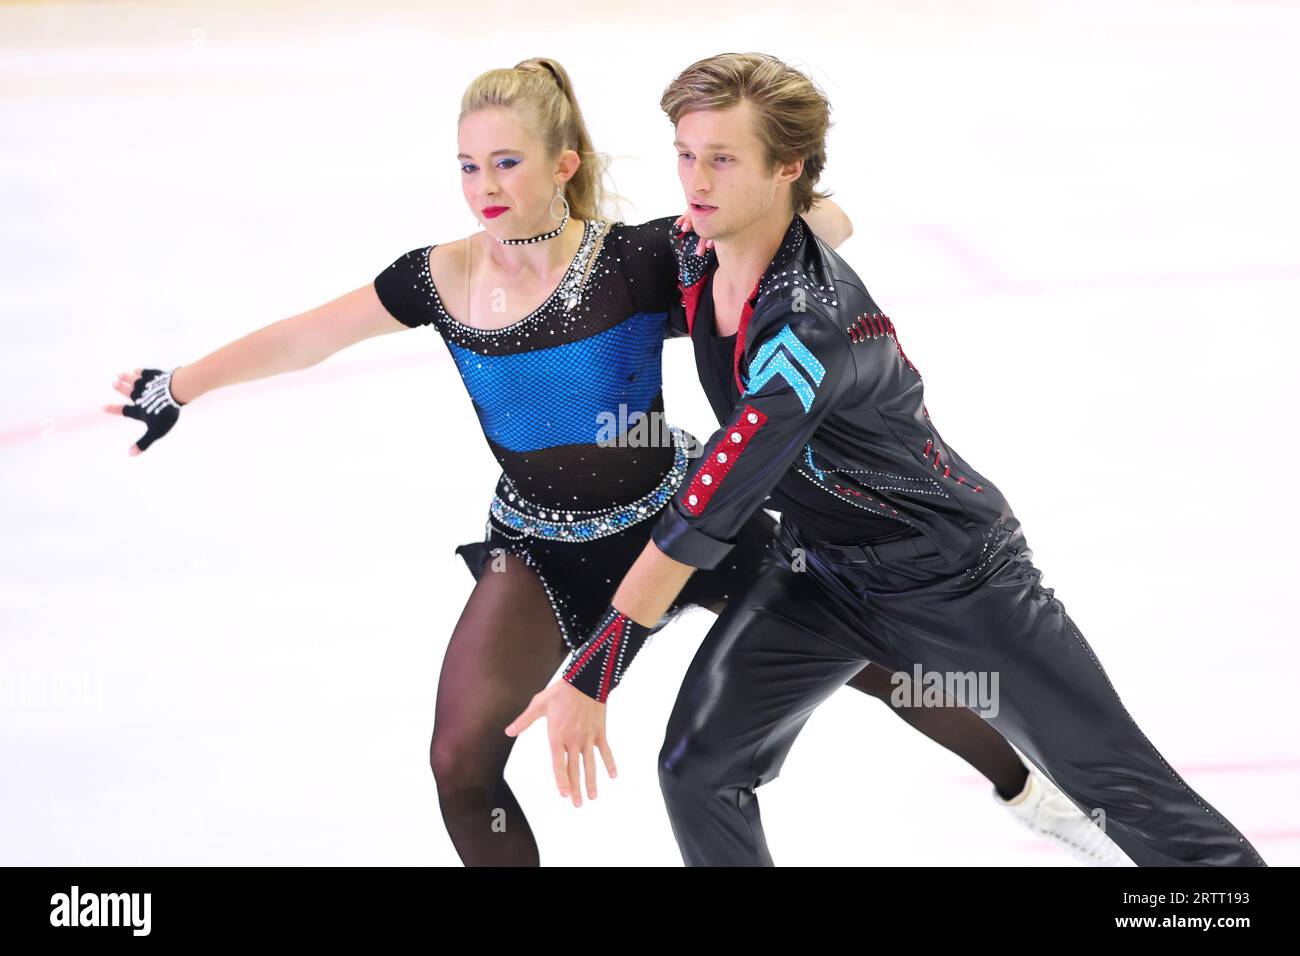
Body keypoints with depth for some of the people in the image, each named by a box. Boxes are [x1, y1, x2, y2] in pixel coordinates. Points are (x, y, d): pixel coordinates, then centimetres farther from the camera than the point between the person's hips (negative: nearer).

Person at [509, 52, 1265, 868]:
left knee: (1119, 784, -2)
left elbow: (705, 517, -39)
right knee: (698, 770, -4)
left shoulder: (810, 326, -36)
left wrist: (591, 679, -39)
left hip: (960, 577, -7)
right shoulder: (698, 257, -11)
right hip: (822, 570, 7)